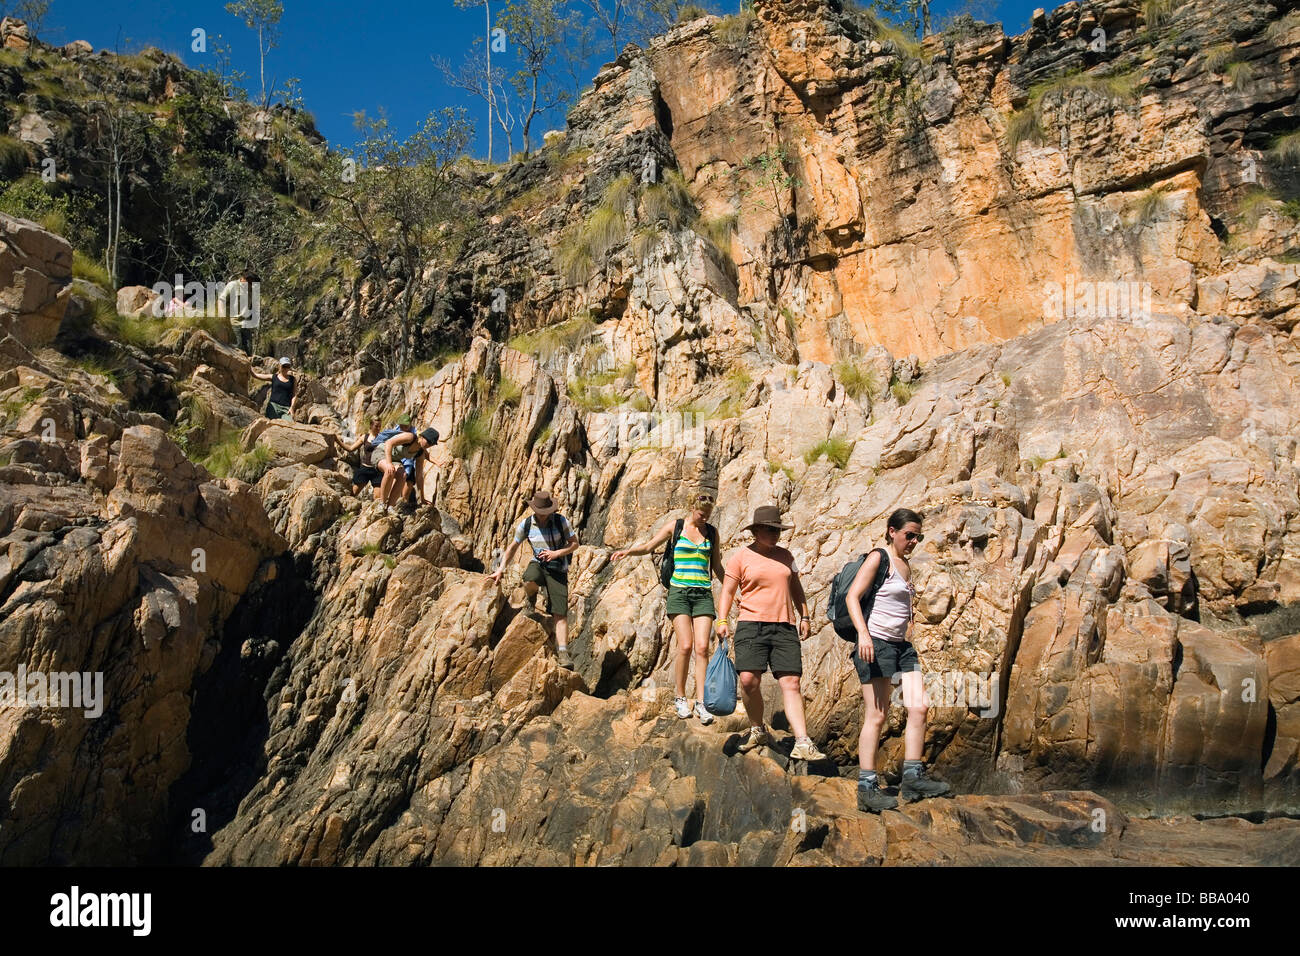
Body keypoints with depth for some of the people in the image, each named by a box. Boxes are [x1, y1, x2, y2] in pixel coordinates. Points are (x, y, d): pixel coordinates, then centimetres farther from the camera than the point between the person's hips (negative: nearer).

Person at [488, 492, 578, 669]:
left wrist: (556, 553, -18)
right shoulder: (526, 525, -2)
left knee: (560, 613, -14)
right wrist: (500, 570, 7)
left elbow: (574, 544, -2)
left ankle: (562, 653, -16)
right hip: (538, 564, 1)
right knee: (529, 582, -37)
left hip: (558, 569, -1)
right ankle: (531, 602, 1)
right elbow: (513, 548, 10)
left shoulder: (561, 521, -7)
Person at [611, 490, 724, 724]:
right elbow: (649, 546, 7)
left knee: (702, 647, -9)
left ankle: (701, 702, -6)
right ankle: (680, 698, 5)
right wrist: (628, 551, -12)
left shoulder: (712, 532, 13)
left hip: (703, 594, 2)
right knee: (685, 646, -12)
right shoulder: (675, 526, 5)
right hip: (679, 592, -2)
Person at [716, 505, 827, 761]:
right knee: (749, 680, -14)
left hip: (784, 627, 3)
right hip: (751, 625, -3)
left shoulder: (785, 556, 16)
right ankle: (757, 730, 11)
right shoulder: (741, 557, 4)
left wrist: (804, 616, 18)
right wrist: (722, 620, -8)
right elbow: (728, 591, 3)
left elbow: (796, 588, 25)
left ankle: (802, 743, -9)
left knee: (791, 683, -6)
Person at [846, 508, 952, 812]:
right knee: (877, 716, -7)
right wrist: (863, 634, -28)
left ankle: (912, 778, 8)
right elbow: (852, 596, -16)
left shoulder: (905, 564, 17)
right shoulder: (878, 558, -7)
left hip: (901, 645, 8)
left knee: (918, 708, -1)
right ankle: (867, 788, -2)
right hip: (876, 643, -8)